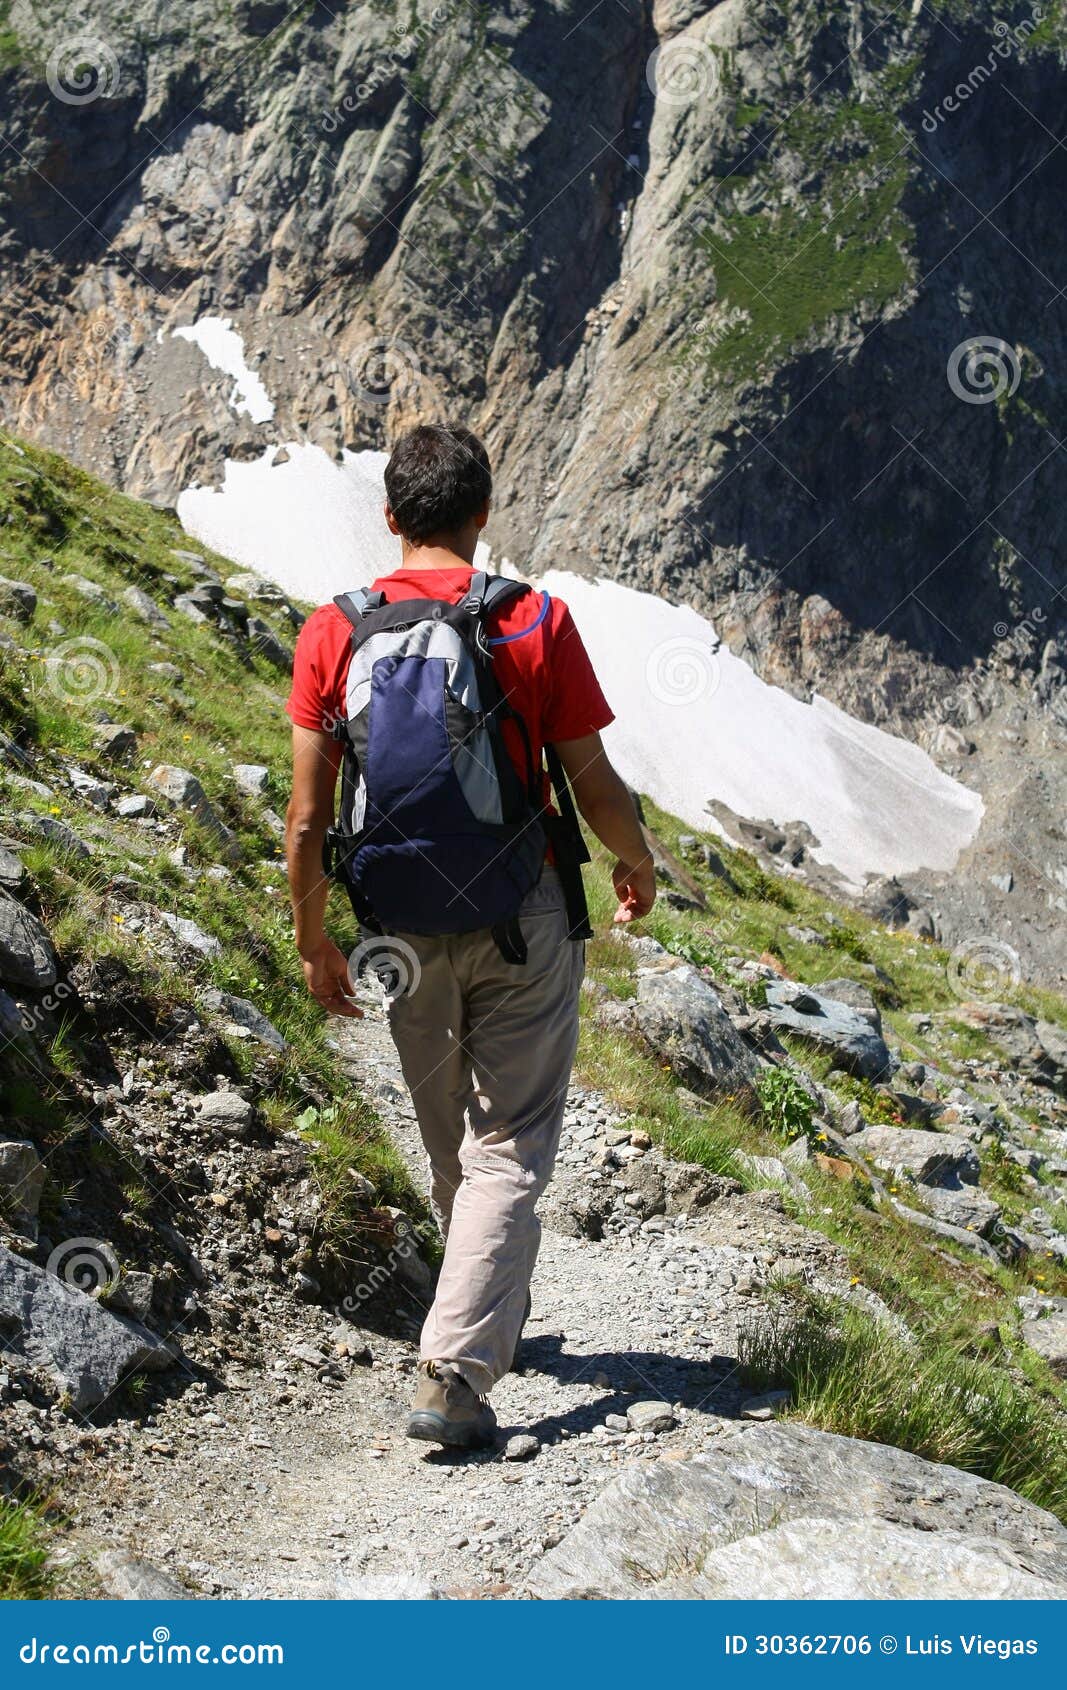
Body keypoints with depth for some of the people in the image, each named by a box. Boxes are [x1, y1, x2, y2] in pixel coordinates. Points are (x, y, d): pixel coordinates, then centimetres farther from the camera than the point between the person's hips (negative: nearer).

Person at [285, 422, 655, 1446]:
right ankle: (456, 1374, -6)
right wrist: (637, 865, 14)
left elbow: (307, 820, -4)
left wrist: (313, 941, 9)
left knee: (449, 1146, 21)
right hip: (523, 918, -3)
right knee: (509, 1149, 4)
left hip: (405, 927, 3)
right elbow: (593, 786, -6)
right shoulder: (537, 624, -11)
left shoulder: (333, 633, -5)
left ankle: (491, 1313, 41)